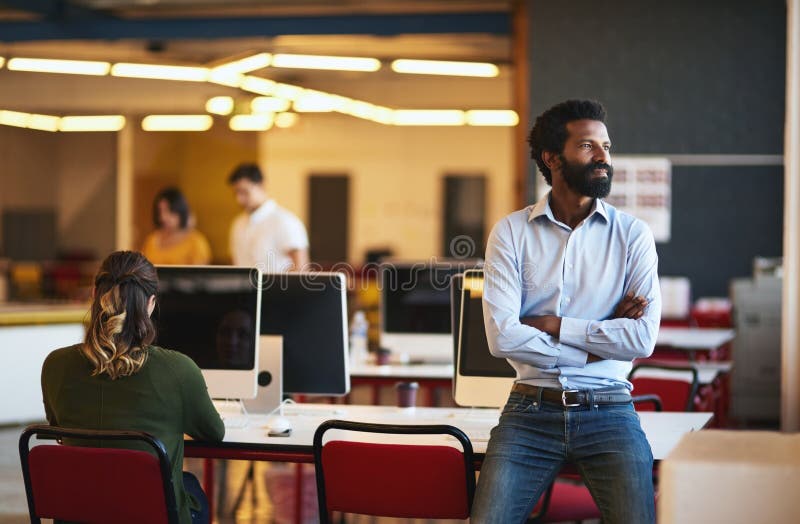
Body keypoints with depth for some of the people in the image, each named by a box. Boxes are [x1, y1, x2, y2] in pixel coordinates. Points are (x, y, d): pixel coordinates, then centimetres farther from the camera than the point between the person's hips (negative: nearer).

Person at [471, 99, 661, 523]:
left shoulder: (633, 234, 4)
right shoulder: (512, 231, 3)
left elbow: (643, 339, -7)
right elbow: (502, 336, -9)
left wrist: (553, 324, -8)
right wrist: (598, 342, -7)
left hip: (608, 412, 0)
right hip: (530, 410, 0)